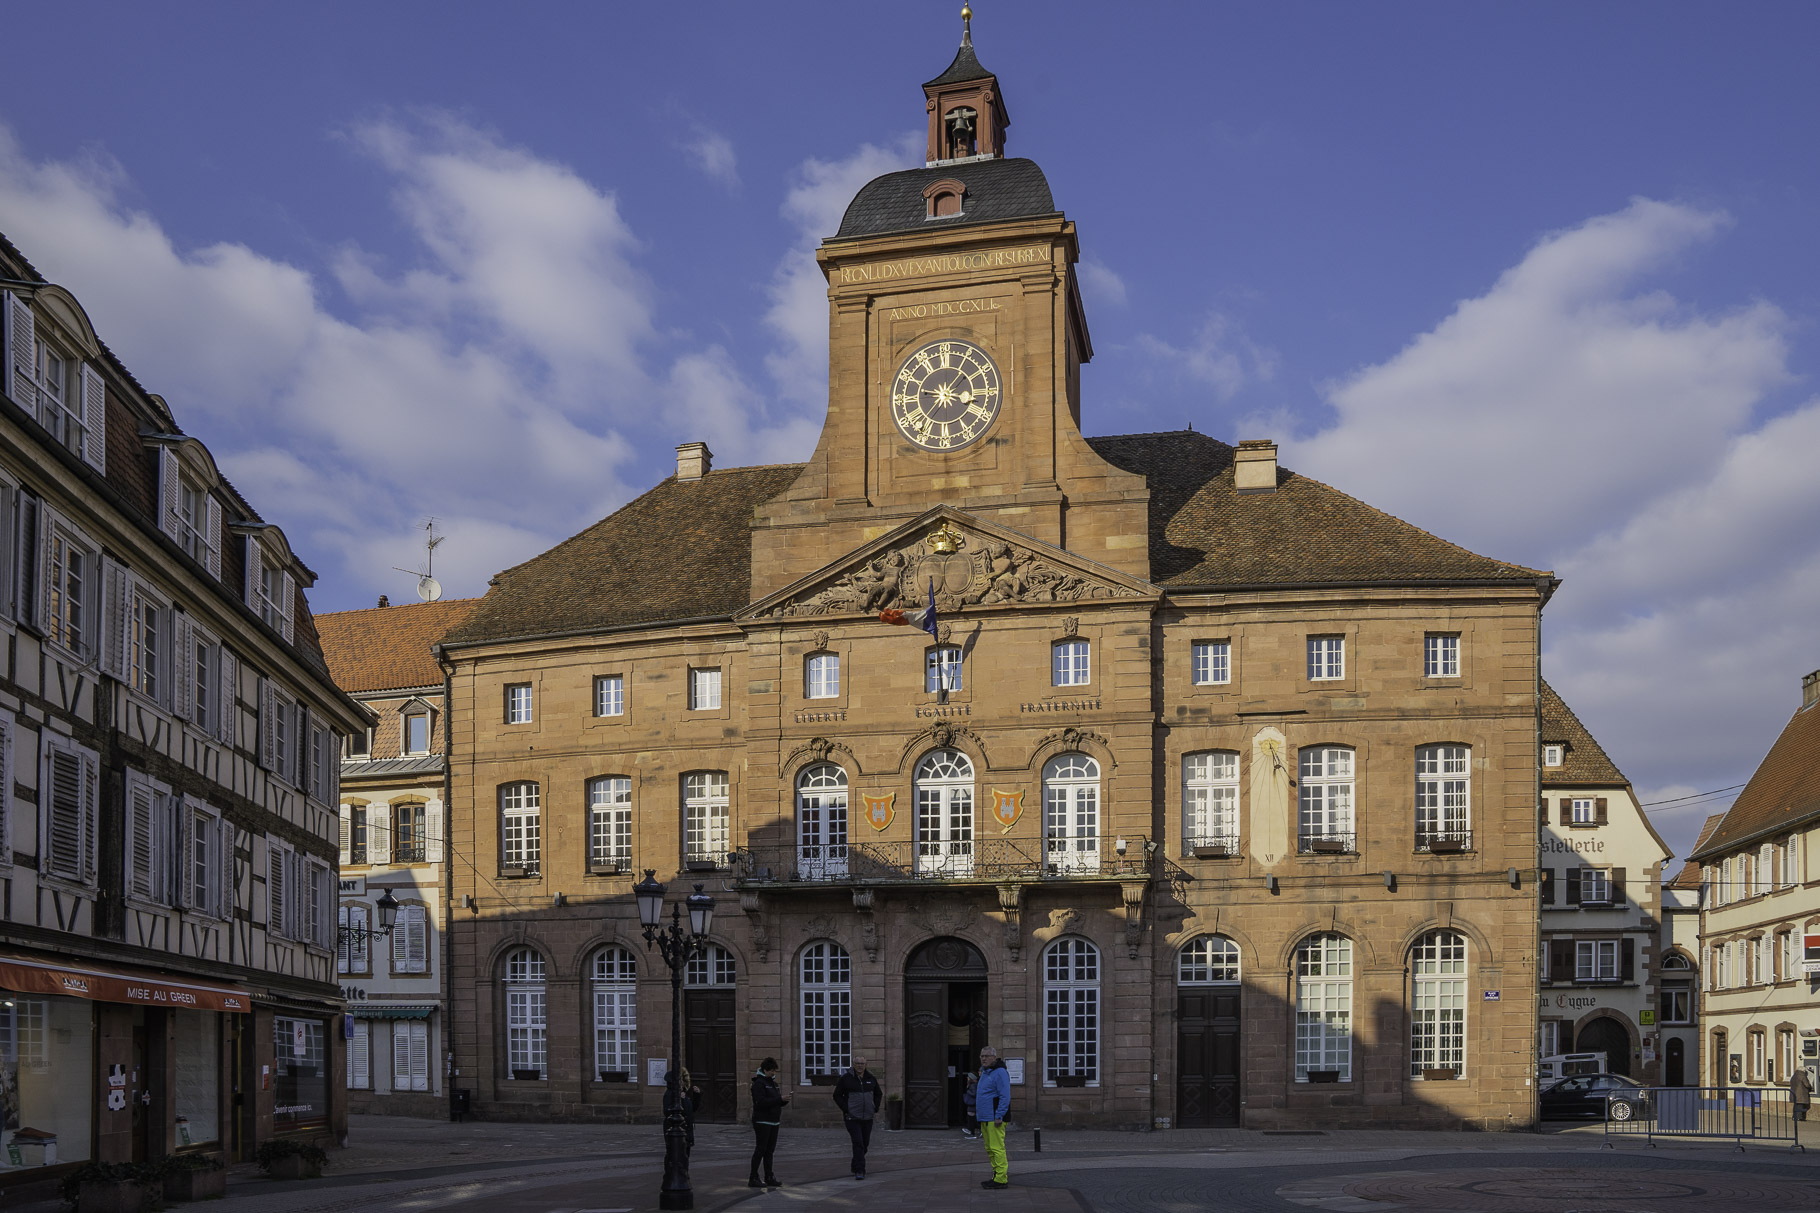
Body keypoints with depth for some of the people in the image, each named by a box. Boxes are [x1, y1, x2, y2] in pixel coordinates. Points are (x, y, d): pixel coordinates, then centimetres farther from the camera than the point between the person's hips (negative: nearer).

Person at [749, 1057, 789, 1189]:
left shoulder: (773, 1083, 15)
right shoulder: (759, 1083, -11)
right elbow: (761, 1102, -21)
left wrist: (784, 1100, -3)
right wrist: (780, 1099, -22)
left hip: (773, 1121, 8)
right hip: (762, 1122, -8)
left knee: (770, 1150, 10)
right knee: (761, 1149, -7)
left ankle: (769, 1177, 15)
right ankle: (753, 1179, -2)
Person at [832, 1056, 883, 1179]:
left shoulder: (871, 1079, 6)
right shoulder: (846, 1078, -5)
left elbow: (878, 1094, 20)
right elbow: (837, 1095, -2)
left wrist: (875, 1109, 8)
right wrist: (846, 1110, -10)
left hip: (867, 1118, 5)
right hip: (852, 1117, -5)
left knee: (865, 1143, 11)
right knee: (858, 1143, -15)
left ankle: (855, 1168, 30)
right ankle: (859, 1171, -14)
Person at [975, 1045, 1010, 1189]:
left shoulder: (1000, 1072, -12)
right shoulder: (985, 1073, 20)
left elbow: (1005, 1096, -18)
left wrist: (999, 1116, -22)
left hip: (994, 1119, -10)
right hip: (985, 1118, 10)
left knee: (997, 1148, -10)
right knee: (990, 1149, 13)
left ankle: (1001, 1179, -9)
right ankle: (997, 1176, 19)